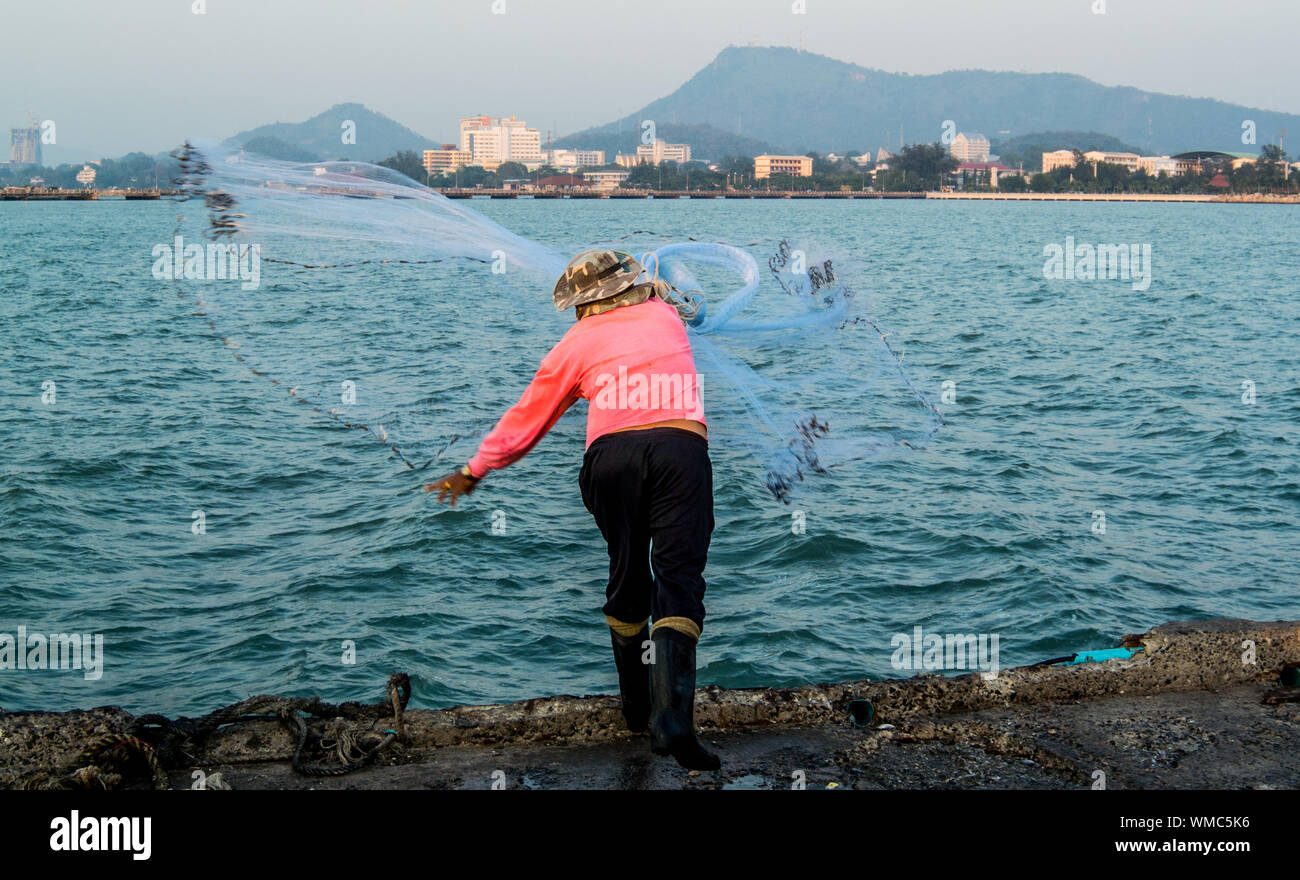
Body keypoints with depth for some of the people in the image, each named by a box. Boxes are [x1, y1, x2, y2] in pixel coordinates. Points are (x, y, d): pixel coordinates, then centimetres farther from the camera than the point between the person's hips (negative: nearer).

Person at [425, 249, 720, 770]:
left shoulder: (577, 343, 17)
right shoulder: (667, 316, 23)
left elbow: (525, 419, 22)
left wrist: (473, 472, 31)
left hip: (612, 453, 0)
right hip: (682, 448, 0)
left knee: (627, 575, 17)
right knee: (678, 577, -8)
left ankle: (634, 706, 27)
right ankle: (671, 713, -27)